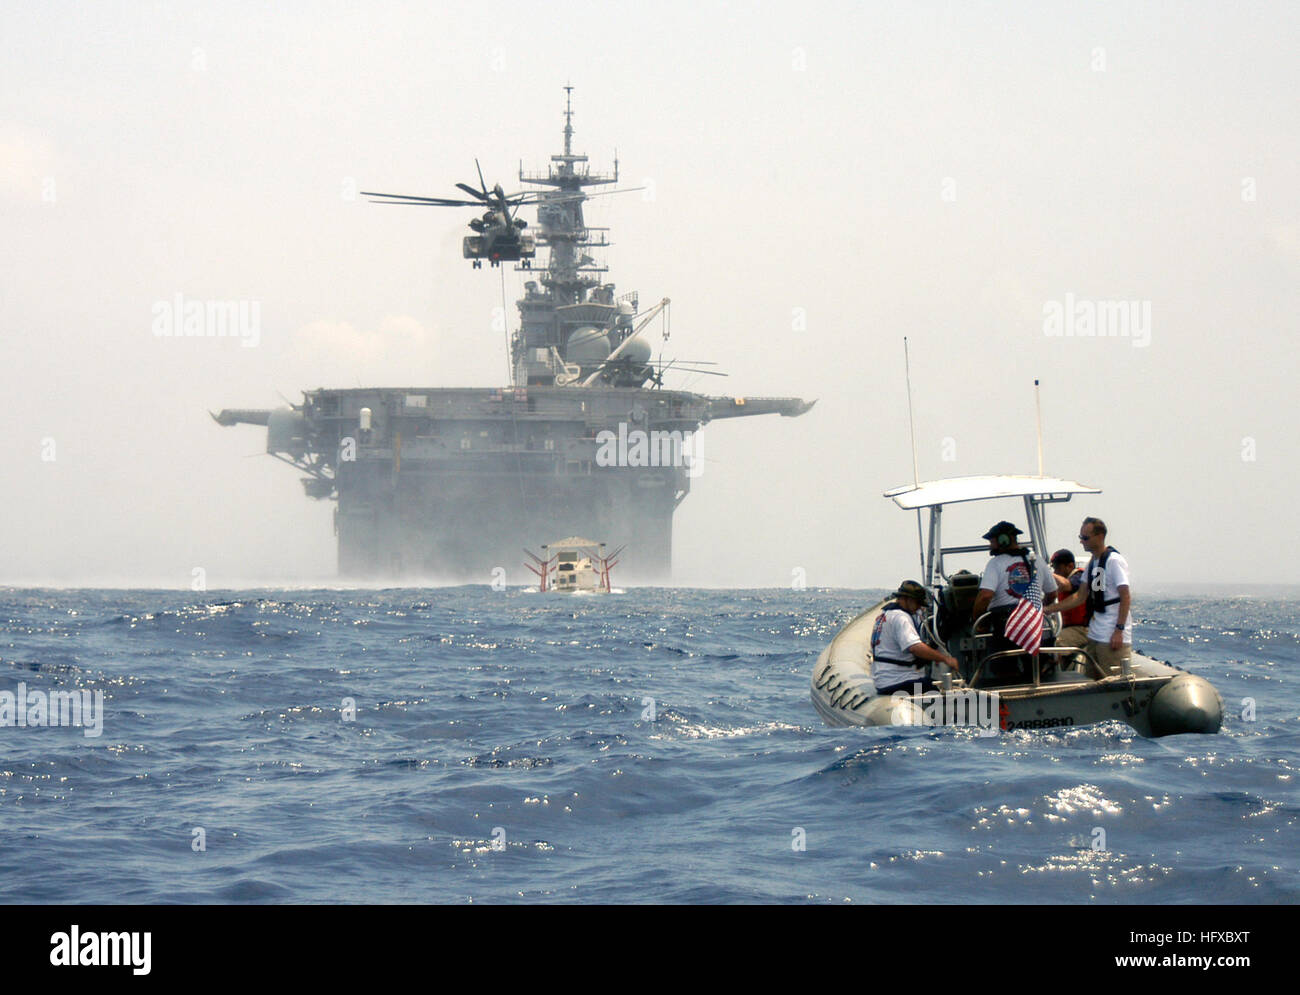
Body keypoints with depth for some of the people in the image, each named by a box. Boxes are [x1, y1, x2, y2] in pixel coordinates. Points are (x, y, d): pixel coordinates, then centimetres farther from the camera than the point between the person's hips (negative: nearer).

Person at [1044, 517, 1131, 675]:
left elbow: (1126, 597, -15)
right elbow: (1080, 596, 22)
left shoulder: (1114, 561, -10)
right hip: (1094, 637, 9)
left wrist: (1119, 630, -20)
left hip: (1112, 638, -9)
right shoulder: (1092, 563, 16)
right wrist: (1049, 610, 17)